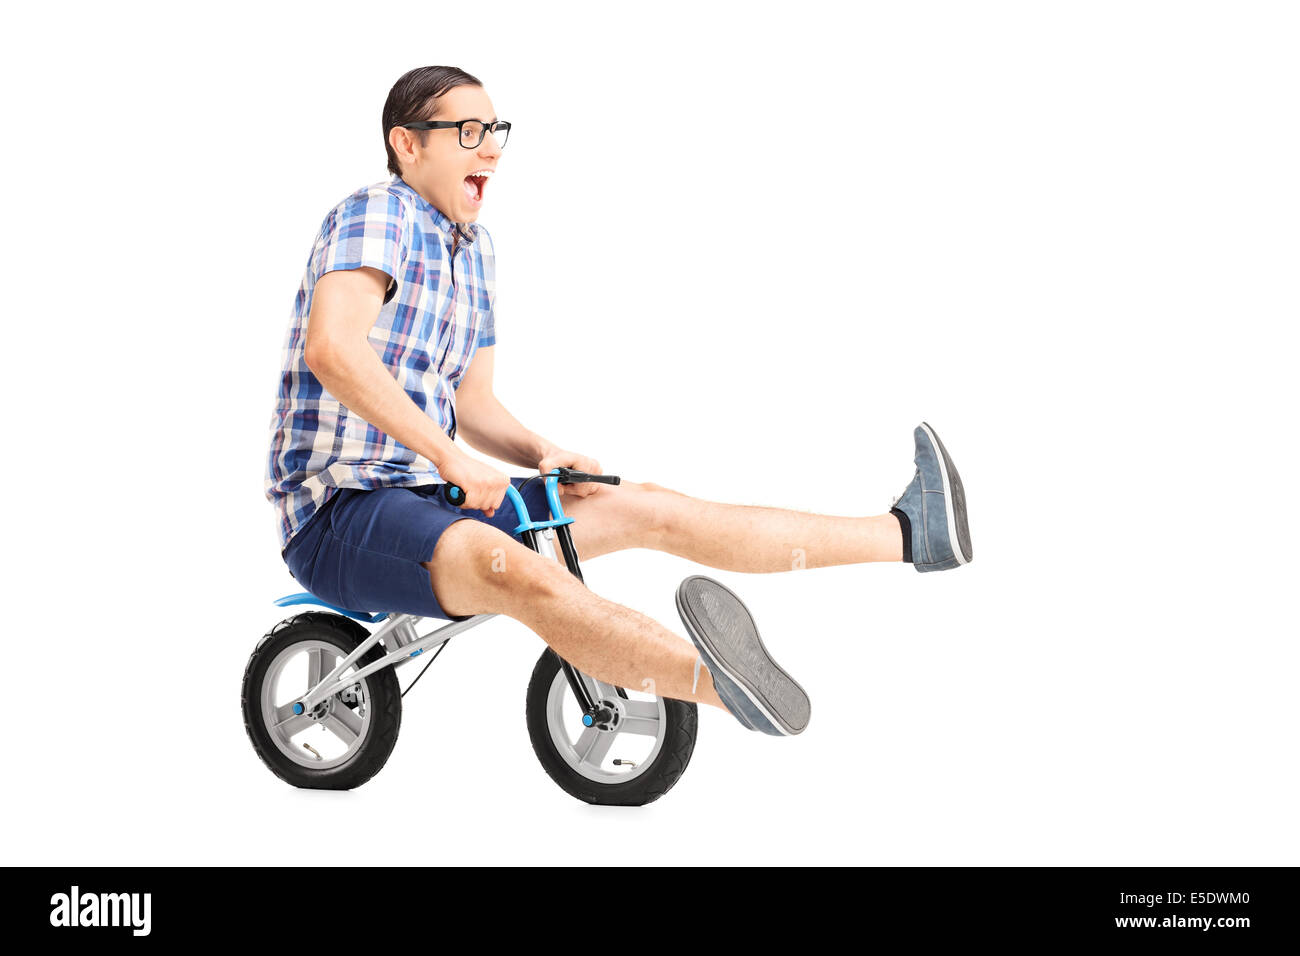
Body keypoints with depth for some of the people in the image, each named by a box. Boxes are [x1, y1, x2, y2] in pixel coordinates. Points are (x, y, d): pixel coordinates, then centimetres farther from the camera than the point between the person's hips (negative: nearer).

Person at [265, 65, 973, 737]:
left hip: (434, 498, 8)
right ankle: (723, 686, -64)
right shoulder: (376, 212, -11)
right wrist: (450, 457, -30)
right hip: (340, 512, -8)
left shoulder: (473, 247, 16)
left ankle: (903, 534, -4)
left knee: (644, 508, -2)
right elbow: (330, 348, -29)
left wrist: (543, 453, -2)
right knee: (512, 569, -39)